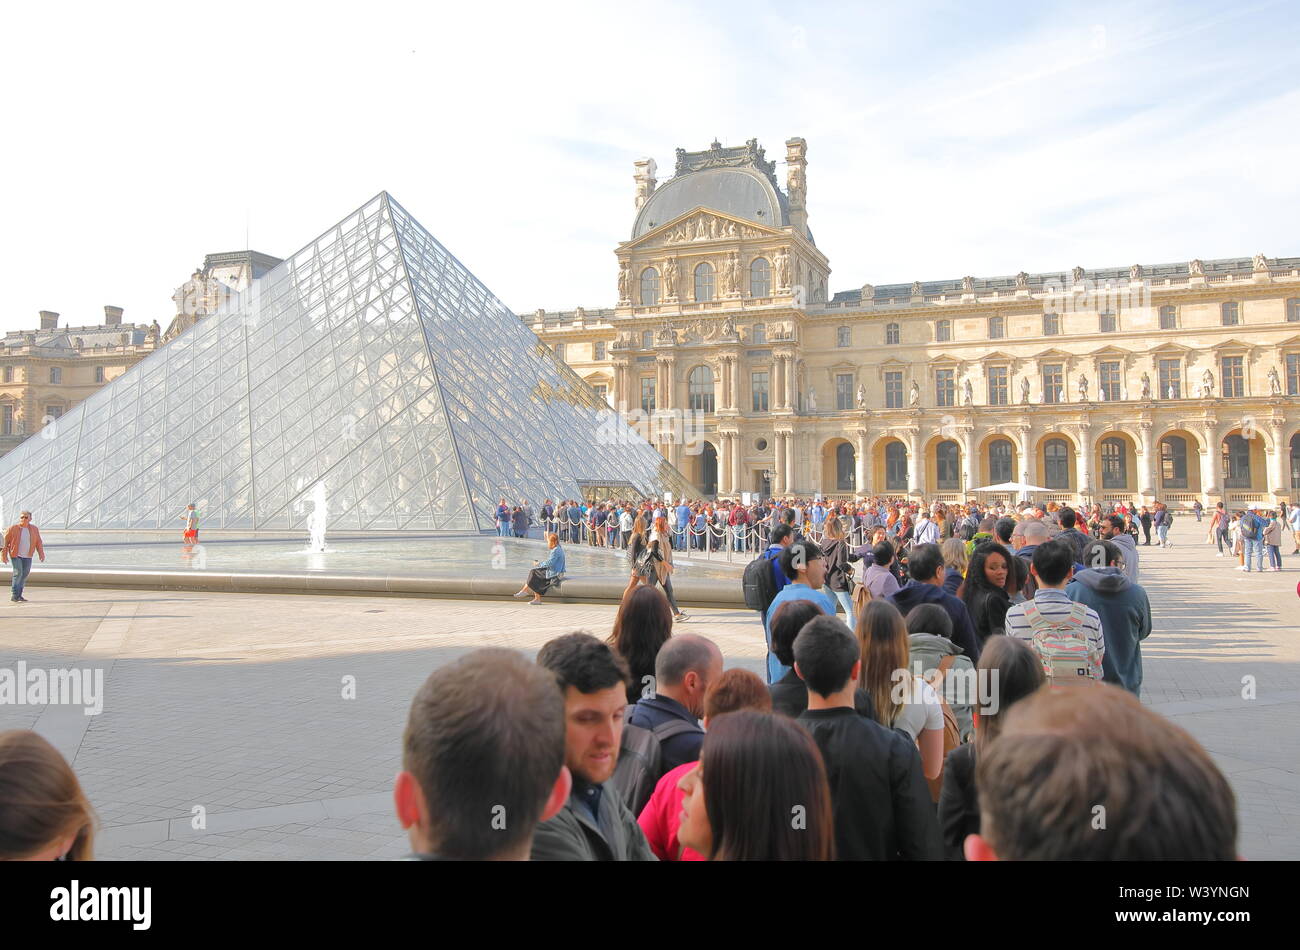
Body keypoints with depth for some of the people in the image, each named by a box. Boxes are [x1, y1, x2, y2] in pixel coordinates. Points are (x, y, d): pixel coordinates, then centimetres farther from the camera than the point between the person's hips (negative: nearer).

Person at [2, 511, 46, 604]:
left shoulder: (34, 529, 5)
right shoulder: (13, 528, -4)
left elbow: (38, 543, 7)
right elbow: (5, 542, 0)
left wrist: (41, 554, -2)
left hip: (27, 557, 4)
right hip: (16, 555, -4)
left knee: (24, 575, 6)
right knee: (18, 573, -12)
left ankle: (19, 595, 17)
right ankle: (14, 595, -6)